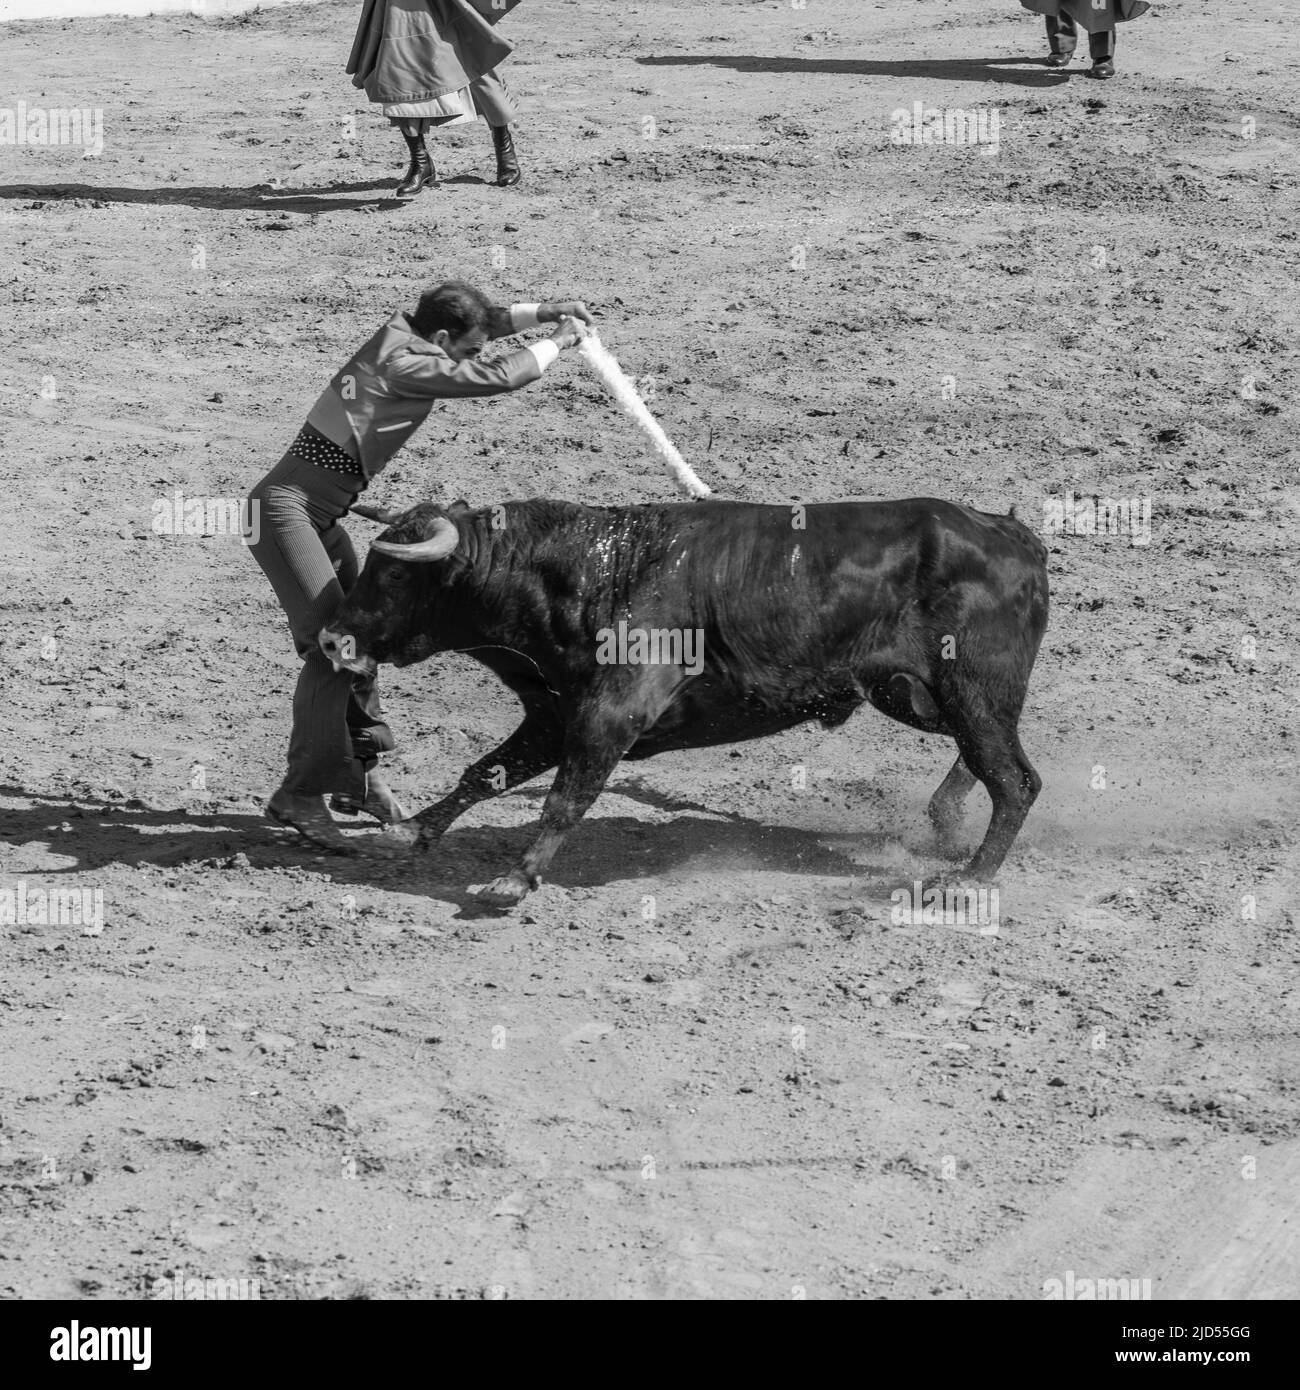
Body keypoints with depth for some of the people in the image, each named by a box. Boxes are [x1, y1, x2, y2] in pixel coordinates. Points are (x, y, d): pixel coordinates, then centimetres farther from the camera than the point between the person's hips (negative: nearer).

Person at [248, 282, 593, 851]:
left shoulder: (403, 335, 7)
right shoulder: (402, 365, -19)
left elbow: (480, 323, 26)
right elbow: (498, 377, -17)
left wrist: (543, 311, 16)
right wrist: (560, 341, -2)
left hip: (317, 516, 10)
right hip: (284, 509, -10)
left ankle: (358, 774, 24)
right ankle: (300, 794, -14)